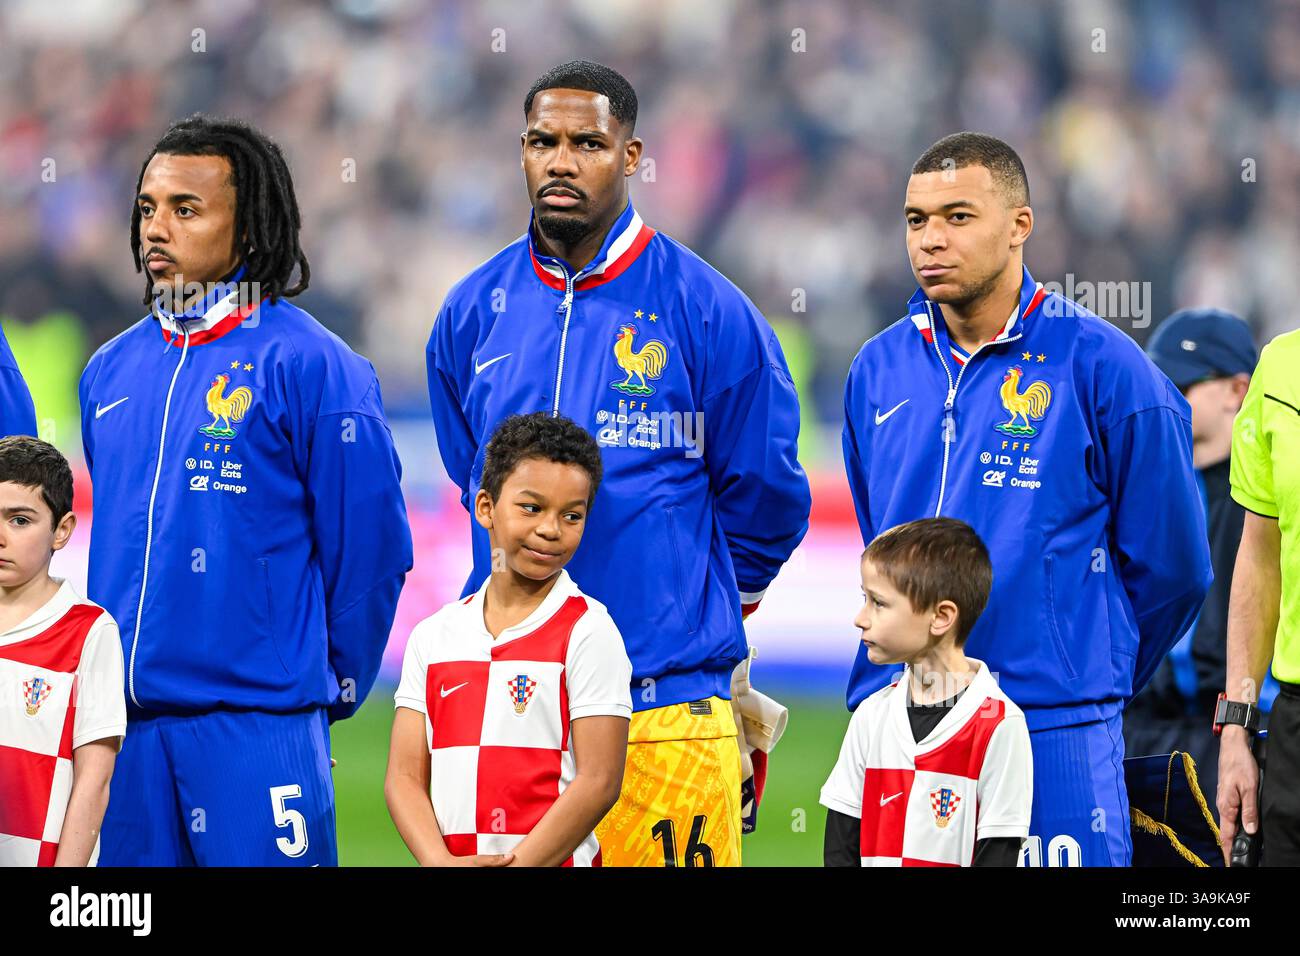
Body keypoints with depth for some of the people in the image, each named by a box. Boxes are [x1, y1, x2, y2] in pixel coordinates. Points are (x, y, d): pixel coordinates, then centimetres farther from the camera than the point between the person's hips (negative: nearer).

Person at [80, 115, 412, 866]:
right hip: (125, 721, 6)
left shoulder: (311, 366, -6)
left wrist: (332, 687, 3)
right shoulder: (111, 371, 13)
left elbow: (371, 546, -4)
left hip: (258, 725, -5)